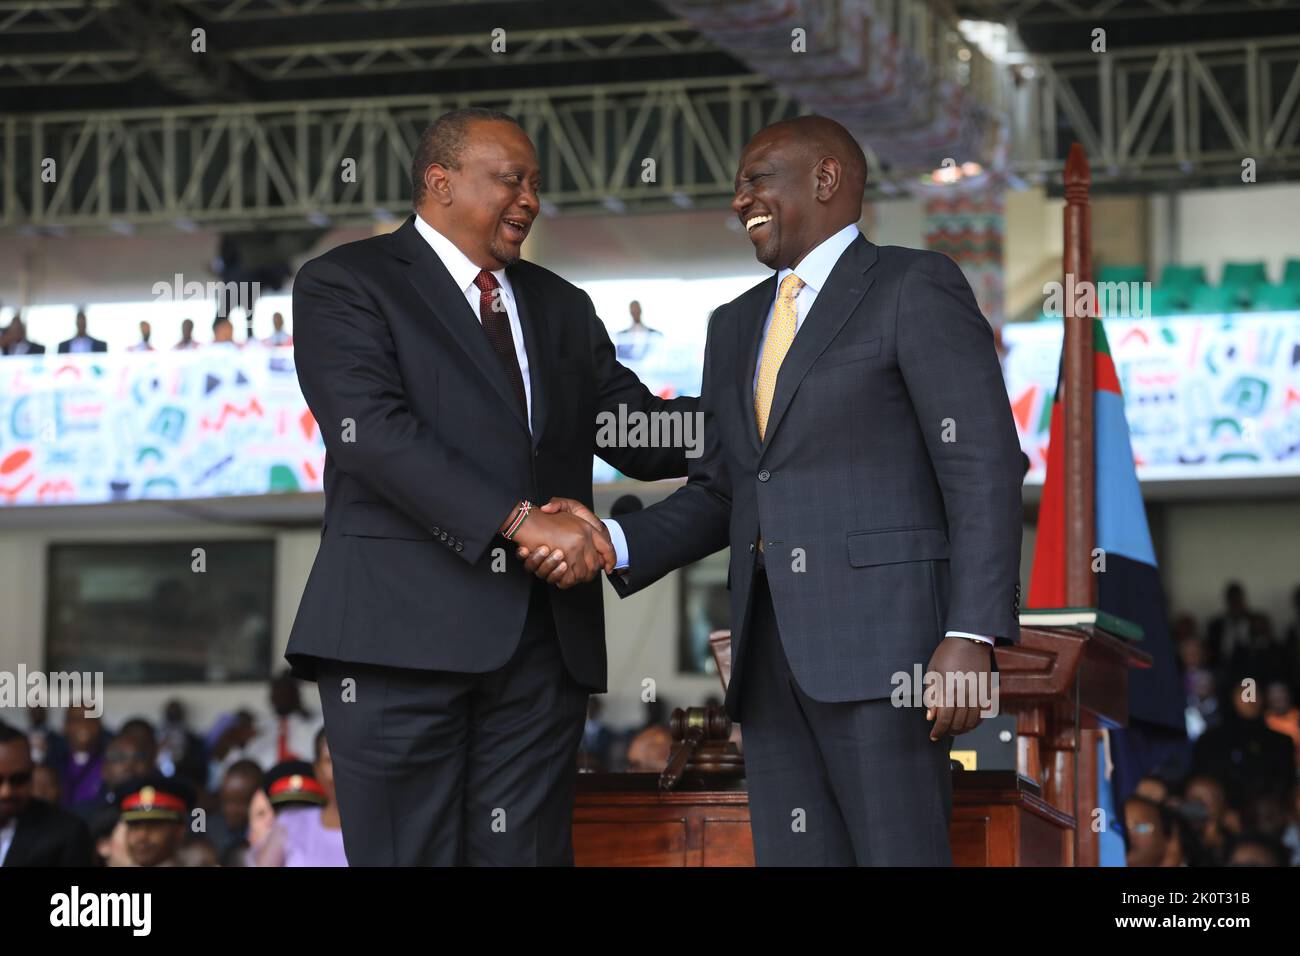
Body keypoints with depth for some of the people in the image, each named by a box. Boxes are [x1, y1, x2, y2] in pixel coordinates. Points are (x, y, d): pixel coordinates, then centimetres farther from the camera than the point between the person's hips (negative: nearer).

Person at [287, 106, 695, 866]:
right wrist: (521, 521, -20)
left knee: (526, 852, 2)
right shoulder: (345, 284, 2)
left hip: (543, 640, 5)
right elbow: (373, 432, -13)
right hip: (403, 630, -5)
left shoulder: (561, 307, 23)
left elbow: (640, 434, 17)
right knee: (409, 852, -3)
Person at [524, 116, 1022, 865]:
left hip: (884, 633, -7)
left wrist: (973, 636, -18)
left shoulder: (915, 288, -2)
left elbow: (985, 466, -9)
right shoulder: (738, 326, 21)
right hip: (775, 649, 7)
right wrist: (611, 544, 1)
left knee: (900, 856, -10)